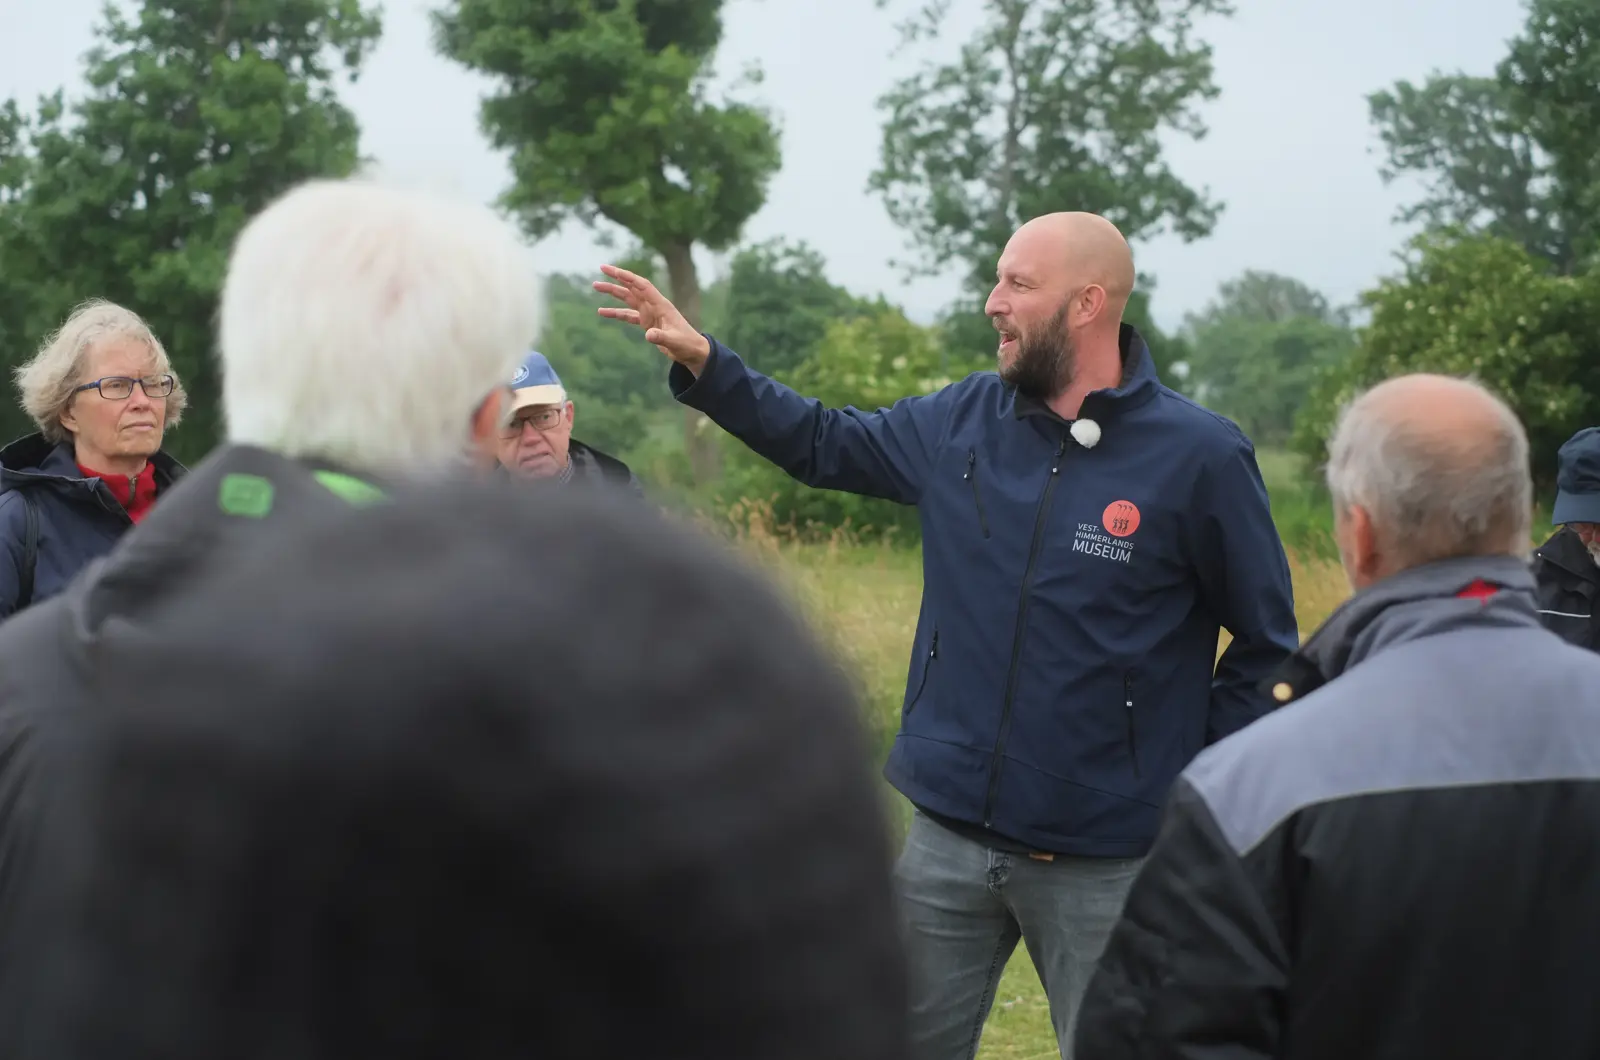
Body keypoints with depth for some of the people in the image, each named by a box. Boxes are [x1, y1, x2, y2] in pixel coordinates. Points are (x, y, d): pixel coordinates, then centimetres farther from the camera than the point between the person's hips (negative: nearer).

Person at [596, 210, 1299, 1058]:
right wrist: (699, 359, 8)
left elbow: (1268, 646, -3)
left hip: (1104, 861, -4)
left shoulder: (1200, 456, -11)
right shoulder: (961, 422, 3)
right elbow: (824, 443, 17)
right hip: (947, 836, 4)